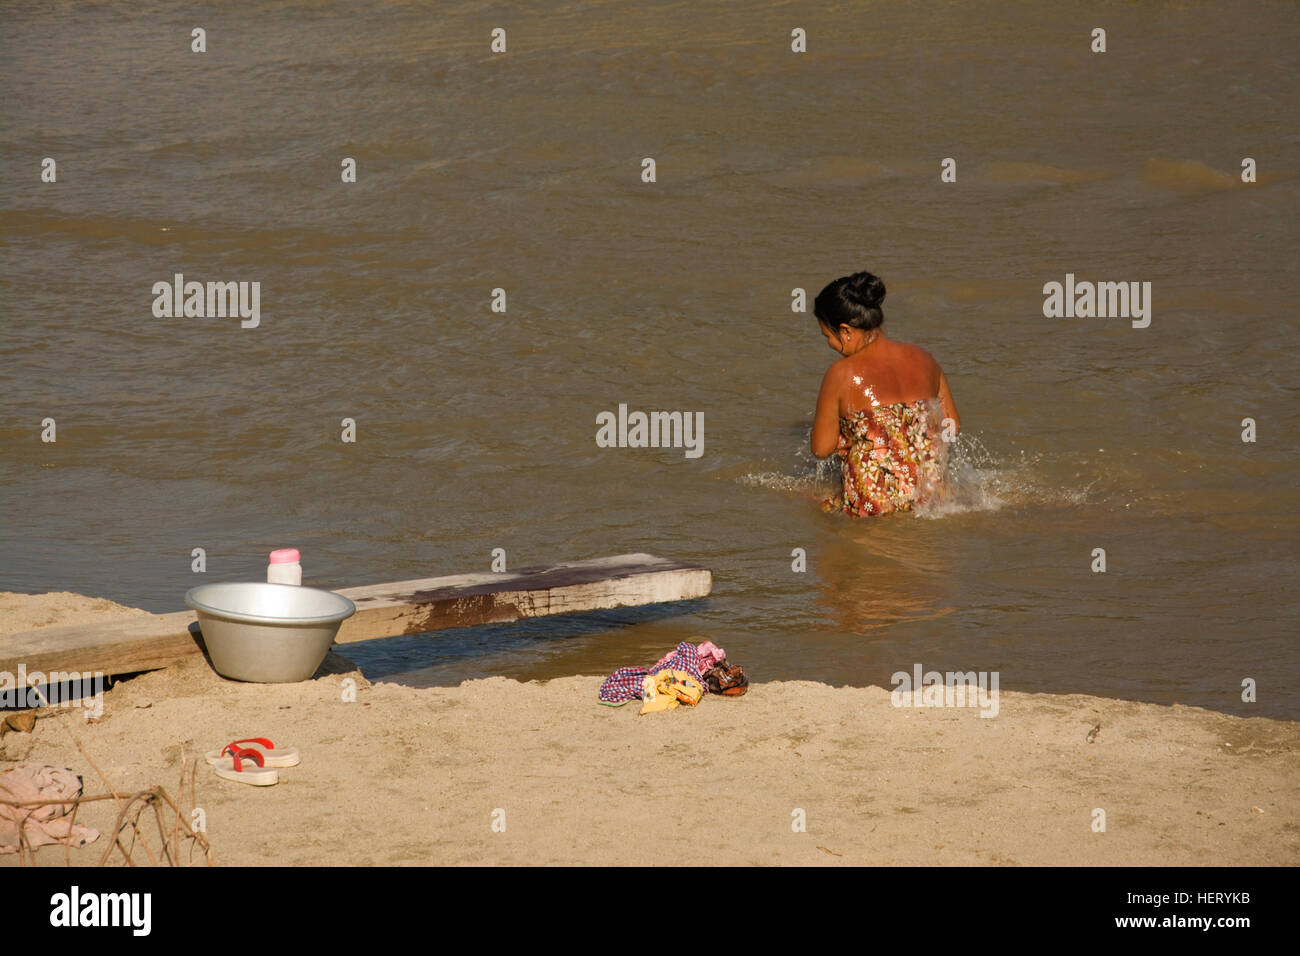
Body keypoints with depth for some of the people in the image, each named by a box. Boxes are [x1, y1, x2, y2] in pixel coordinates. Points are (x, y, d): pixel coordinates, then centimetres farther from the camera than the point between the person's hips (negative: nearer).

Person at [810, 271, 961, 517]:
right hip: (929, 494, 7)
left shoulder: (841, 374, -14)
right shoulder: (922, 359, 2)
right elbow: (953, 426, 12)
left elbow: (821, 448, -6)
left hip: (872, 505, -7)